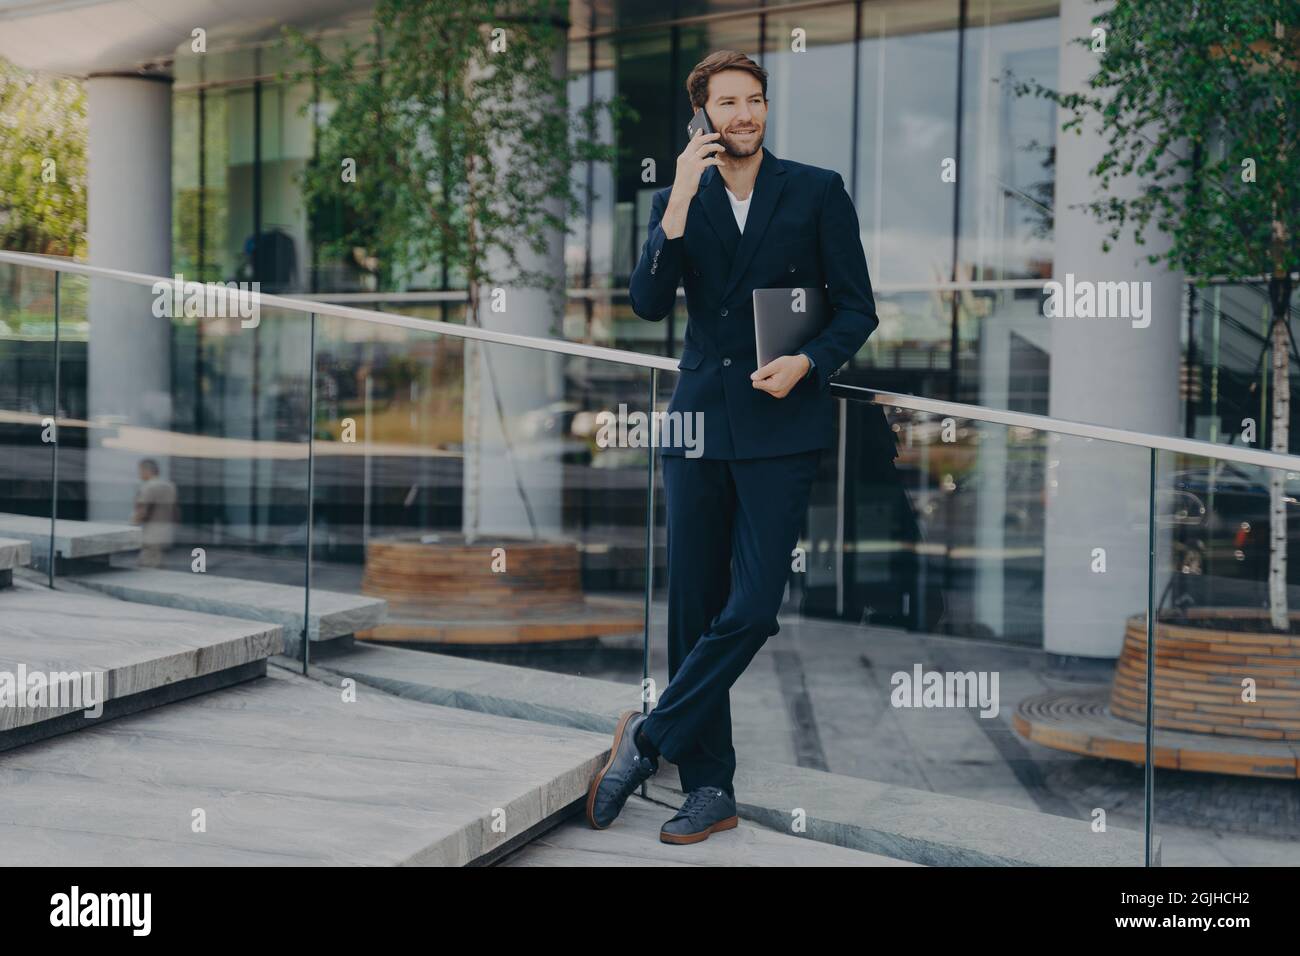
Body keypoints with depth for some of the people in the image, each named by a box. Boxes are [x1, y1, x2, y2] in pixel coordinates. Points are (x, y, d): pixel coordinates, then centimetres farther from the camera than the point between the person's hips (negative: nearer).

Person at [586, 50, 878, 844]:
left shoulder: (817, 192, 4)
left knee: (752, 608, -11)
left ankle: (649, 736, 7)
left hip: (782, 429, -3)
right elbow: (649, 304, -4)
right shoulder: (677, 200, 11)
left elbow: (858, 308, 4)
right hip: (699, 422, 3)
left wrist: (807, 363, -13)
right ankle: (710, 789, 15)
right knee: (693, 611, 5)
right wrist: (681, 201, -12)